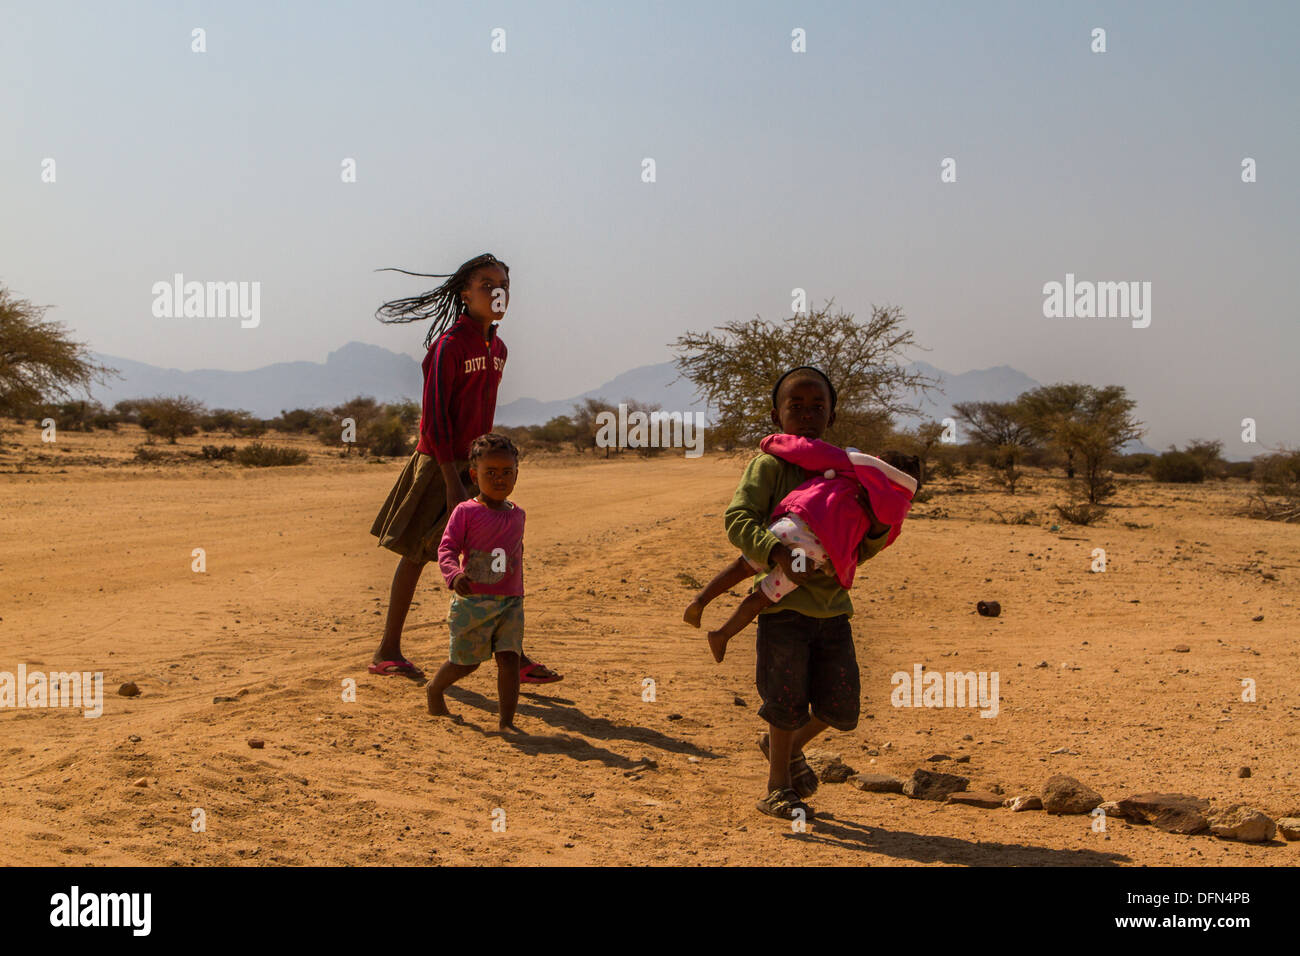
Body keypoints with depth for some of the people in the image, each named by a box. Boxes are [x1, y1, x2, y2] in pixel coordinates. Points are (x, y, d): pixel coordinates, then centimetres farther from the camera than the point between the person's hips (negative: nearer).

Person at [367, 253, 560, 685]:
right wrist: (452, 480, -20)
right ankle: (387, 651, 14)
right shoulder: (449, 344, -14)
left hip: (474, 463, 7)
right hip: (439, 464, -7)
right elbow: (434, 415, -17)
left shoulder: (497, 348, 10)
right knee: (417, 553, 2)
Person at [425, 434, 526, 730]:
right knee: (467, 661, 7)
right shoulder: (466, 512, -6)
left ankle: (506, 721, -4)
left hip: (510, 602, 4)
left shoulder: (517, 514, 11)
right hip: (472, 601, -4)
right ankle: (434, 690, 37)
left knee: (509, 657, -9)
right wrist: (454, 574, -31)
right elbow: (446, 548, -12)